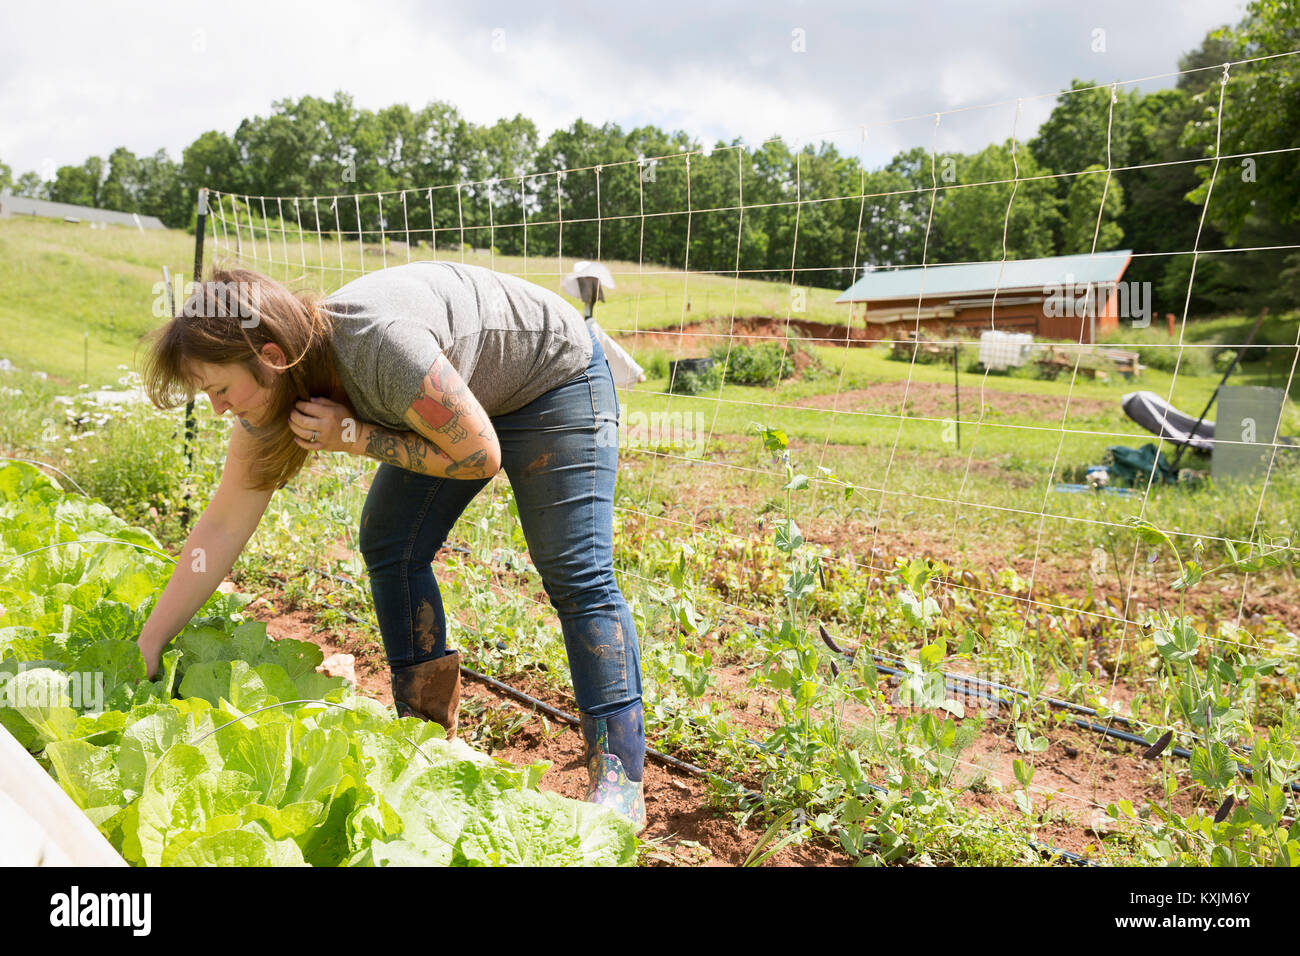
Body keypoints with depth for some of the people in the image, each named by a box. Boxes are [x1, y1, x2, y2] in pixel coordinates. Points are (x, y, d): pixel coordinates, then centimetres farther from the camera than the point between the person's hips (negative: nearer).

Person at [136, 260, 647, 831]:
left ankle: (619, 776, -7)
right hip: (462, 392, 8)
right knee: (389, 544, 0)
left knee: (575, 571, -13)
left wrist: (354, 437, -27)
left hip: (553, 374, -7)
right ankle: (427, 735, 12)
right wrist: (147, 646, -6)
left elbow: (480, 457, -25)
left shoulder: (382, 345, -38)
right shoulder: (275, 391, -14)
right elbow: (223, 526, -8)